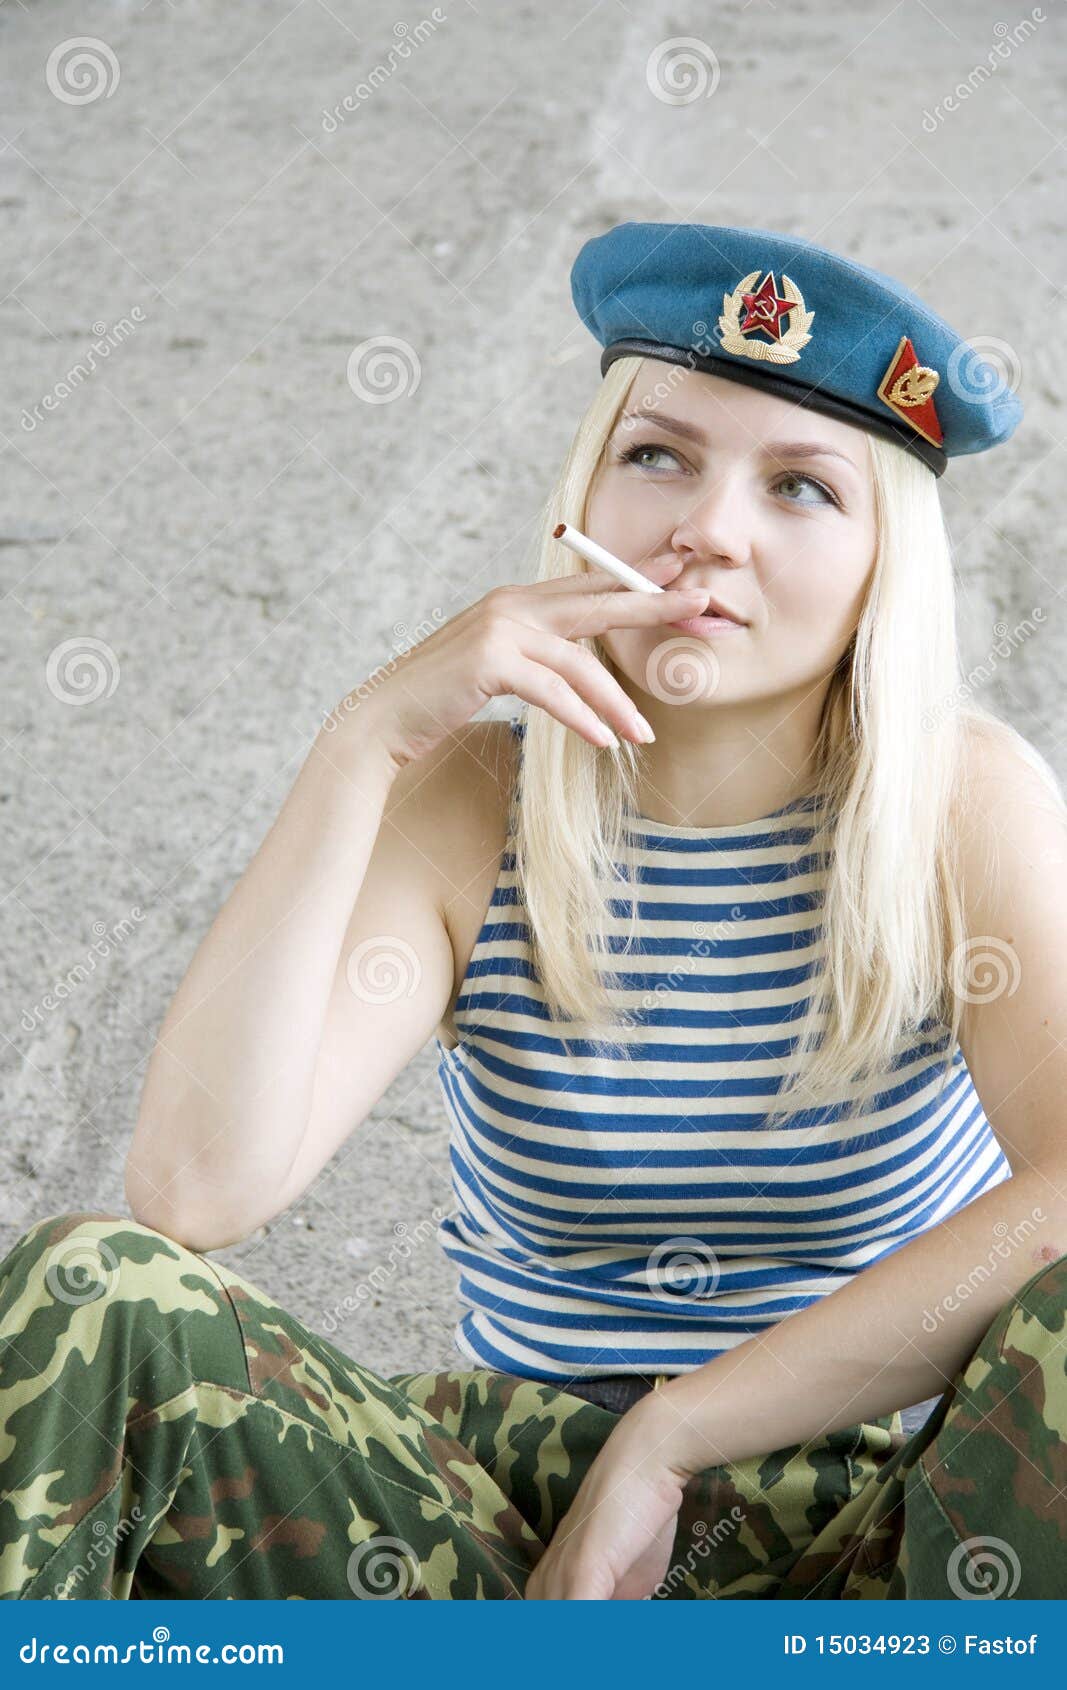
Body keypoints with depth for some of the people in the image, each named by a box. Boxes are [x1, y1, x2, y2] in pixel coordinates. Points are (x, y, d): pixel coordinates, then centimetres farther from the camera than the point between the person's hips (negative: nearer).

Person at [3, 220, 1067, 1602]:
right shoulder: (467, 806, -4)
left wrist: (669, 1433, -21)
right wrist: (365, 744, -22)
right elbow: (194, 1192, -18)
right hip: (522, 1513, 1)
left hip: (881, 1532, 0)